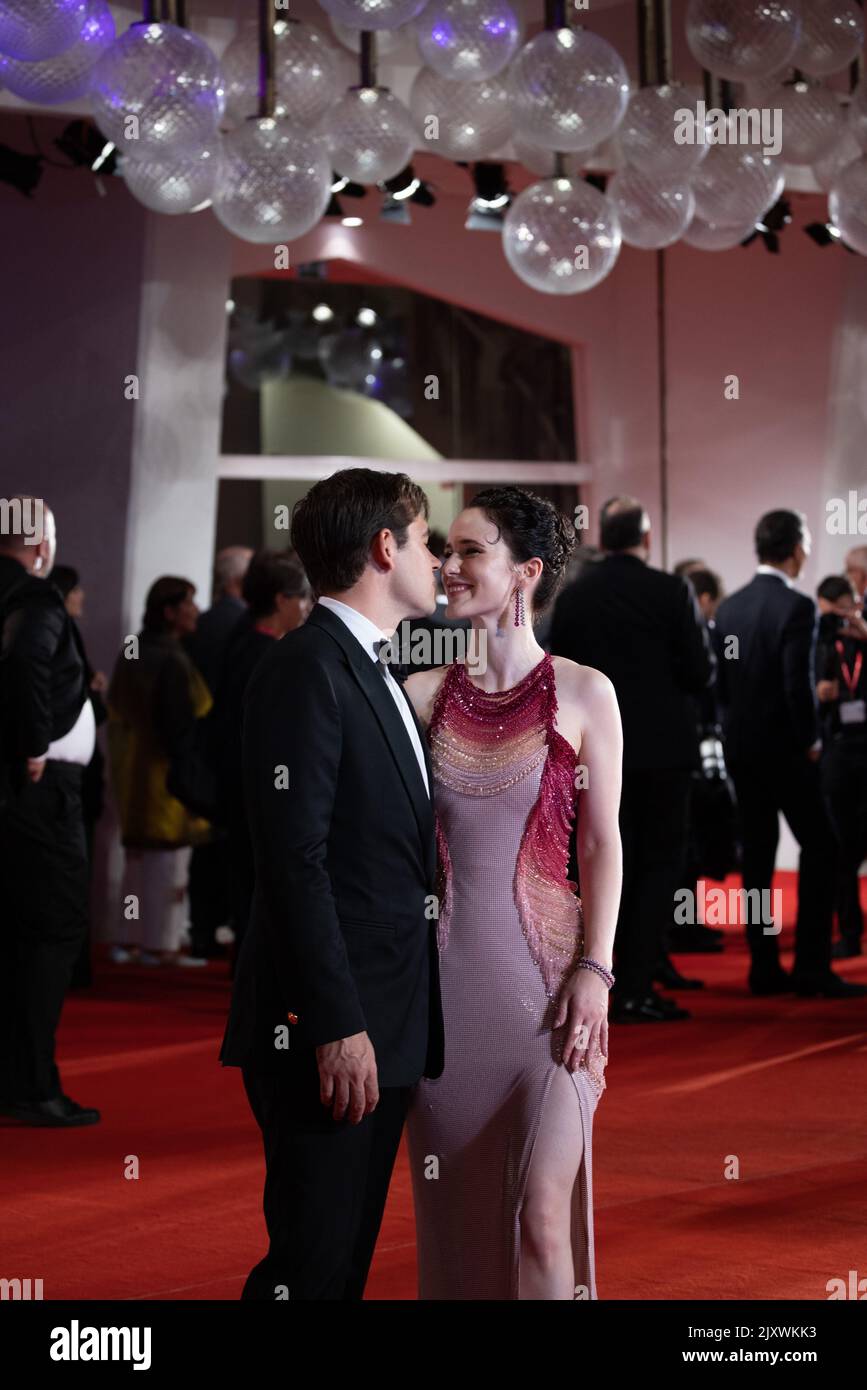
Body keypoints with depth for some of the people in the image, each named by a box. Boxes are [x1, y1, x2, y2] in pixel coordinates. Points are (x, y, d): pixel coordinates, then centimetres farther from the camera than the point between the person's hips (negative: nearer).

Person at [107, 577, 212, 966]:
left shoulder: (131, 653, 8)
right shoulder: (171, 662, -19)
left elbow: (118, 714, 14)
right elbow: (180, 726, -20)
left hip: (132, 769, 9)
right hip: (166, 770, -9)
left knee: (139, 854, 15)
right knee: (167, 857, -3)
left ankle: (129, 940, 18)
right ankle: (160, 945, 0)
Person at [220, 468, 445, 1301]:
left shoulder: (373, 673, 18)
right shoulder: (305, 670, -12)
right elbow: (295, 859, -19)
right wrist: (337, 1025, -22)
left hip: (388, 1025, 9)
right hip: (329, 1032, -9)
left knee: (349, 1259, 13)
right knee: (311, 1264, -5)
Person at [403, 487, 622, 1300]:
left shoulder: (583, 694, 0)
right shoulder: (424, 694, 6)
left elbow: (601, 845, 0)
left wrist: (595, 971, -8)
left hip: (546, 977, -3)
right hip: (447, 978, 3)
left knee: (541, 1218, -8)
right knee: (457, 1214, 8)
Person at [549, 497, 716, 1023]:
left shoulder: (572, 597, 0)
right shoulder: (672, 592, -10)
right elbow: (701, 673, -10)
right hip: (663, 746, -4)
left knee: (619, 864, 13)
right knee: (661, 864, 2)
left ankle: (632, 978, 15)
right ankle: (636, 990, -4)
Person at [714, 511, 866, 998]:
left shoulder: (729, 608, 6)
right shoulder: (797, 607, -14)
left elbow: (721, 681, 6)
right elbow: (799, 683, -20)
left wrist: (740, 725, 14)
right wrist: (810, 740, -8)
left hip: (741, 748, 7)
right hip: (785, 748, -7)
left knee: (757, 852, 9)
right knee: (819, 848, 0)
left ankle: (765, 967, 11)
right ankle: (812, 966, -4)